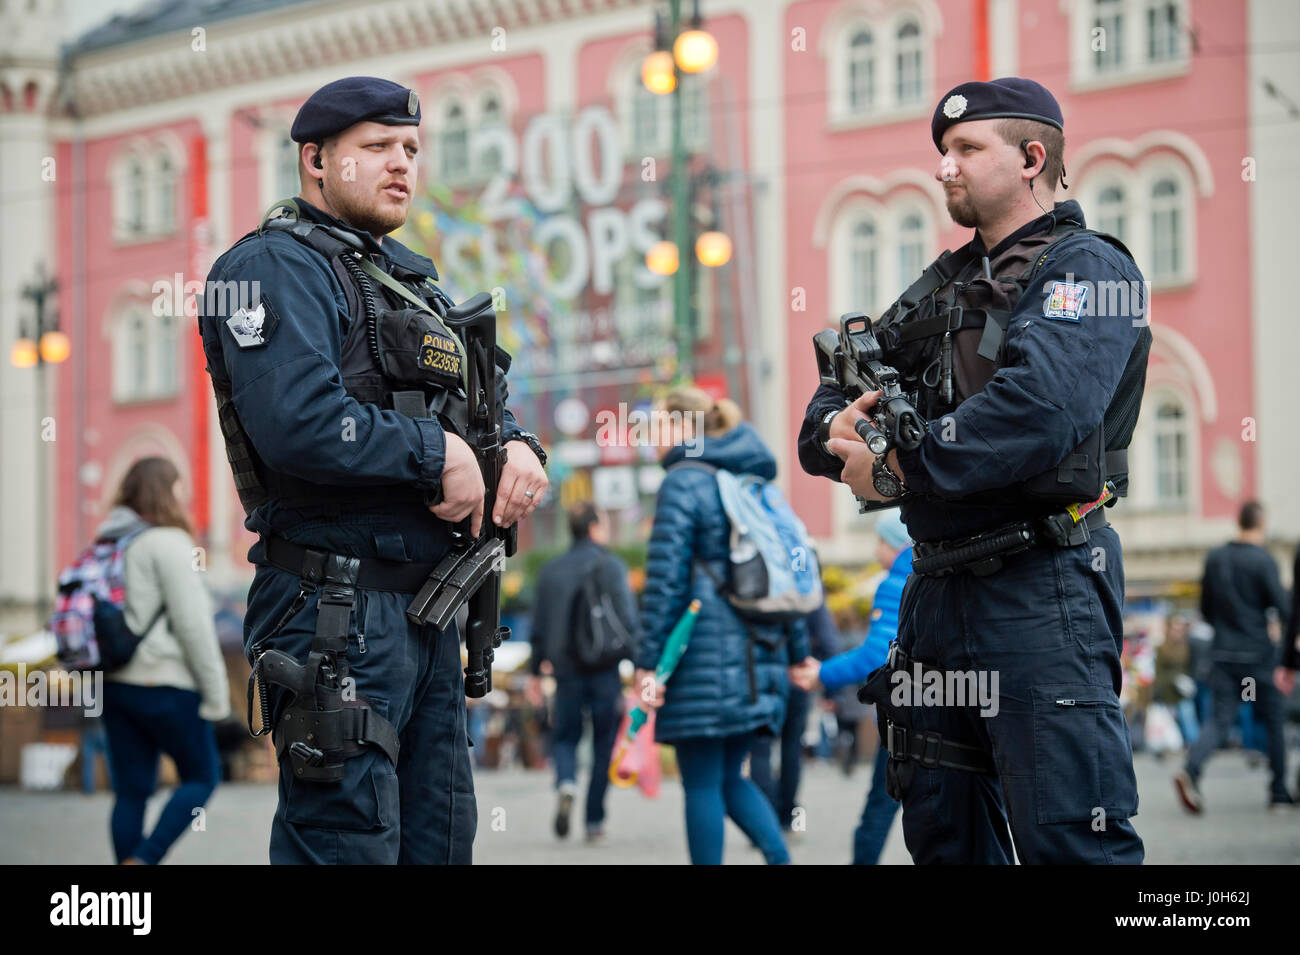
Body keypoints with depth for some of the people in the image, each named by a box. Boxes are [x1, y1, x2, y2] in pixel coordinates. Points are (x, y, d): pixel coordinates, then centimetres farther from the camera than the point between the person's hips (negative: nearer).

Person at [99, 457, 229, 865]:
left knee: (131, 790, 8)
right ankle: (143, 860, -8)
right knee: (201, 776, 7)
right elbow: (192, 622, -15)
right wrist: (216, 692, -10)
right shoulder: (168, 543, -12)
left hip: (115, 682, 7)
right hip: (165, 684, -7)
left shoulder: (106, 545, 13)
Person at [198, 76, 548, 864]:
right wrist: (437, 451, -15)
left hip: (428, 608, 10)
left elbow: (480, 400, 26)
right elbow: (298, 425, -24)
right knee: (348, 842, -7)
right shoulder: (275, 267, -9)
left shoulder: (409, 276, 21)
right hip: (337, 612, -9)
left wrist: (518, 447, 2)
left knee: (442, 837, 14)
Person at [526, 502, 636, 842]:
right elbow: (627, 619, -12)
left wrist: (535, 672, 20)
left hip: (566, 670, 3)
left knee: (565, 736, 14)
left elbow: (539, 627, 13)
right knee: (604, 744, 7)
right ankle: (594, 821, 7)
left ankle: (566, 783, -17)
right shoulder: (610, 565, -3)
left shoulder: (550, 570, 10)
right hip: (604, 670, -3)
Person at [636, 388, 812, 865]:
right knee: (729, 777, 14)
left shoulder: (683, 482, -6)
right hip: (759, 656, 8)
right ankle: (780, 857, -6)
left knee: (702, 784, -2)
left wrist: (648, 661, -13)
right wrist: (798, 652, 22)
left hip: (706, 650, -8)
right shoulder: (756, 482, 18)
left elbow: (664, 576, -13)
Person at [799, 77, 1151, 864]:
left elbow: (1038, 412, -24)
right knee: (942, 835, 14)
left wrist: (898, 472, -17)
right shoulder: (946, 283, 21)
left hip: (1039, 587, -9)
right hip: (936, 584, 9)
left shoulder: (1088, 268, -6)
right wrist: (835, 430, -6)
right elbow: (832, 402, 19)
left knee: (1070, 841, -11)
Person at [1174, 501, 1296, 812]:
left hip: (1223, 654, 5)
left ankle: (1190, 771, -22)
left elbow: (1206, 610, 13)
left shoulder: (1214, 558, 7)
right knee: (1275, 720, 10)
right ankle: (1279, 792, 14)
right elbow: (1283, 606, -13)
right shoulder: (1262, 561, -12)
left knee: (1219, 719, 1)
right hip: (1257, 653, -5)